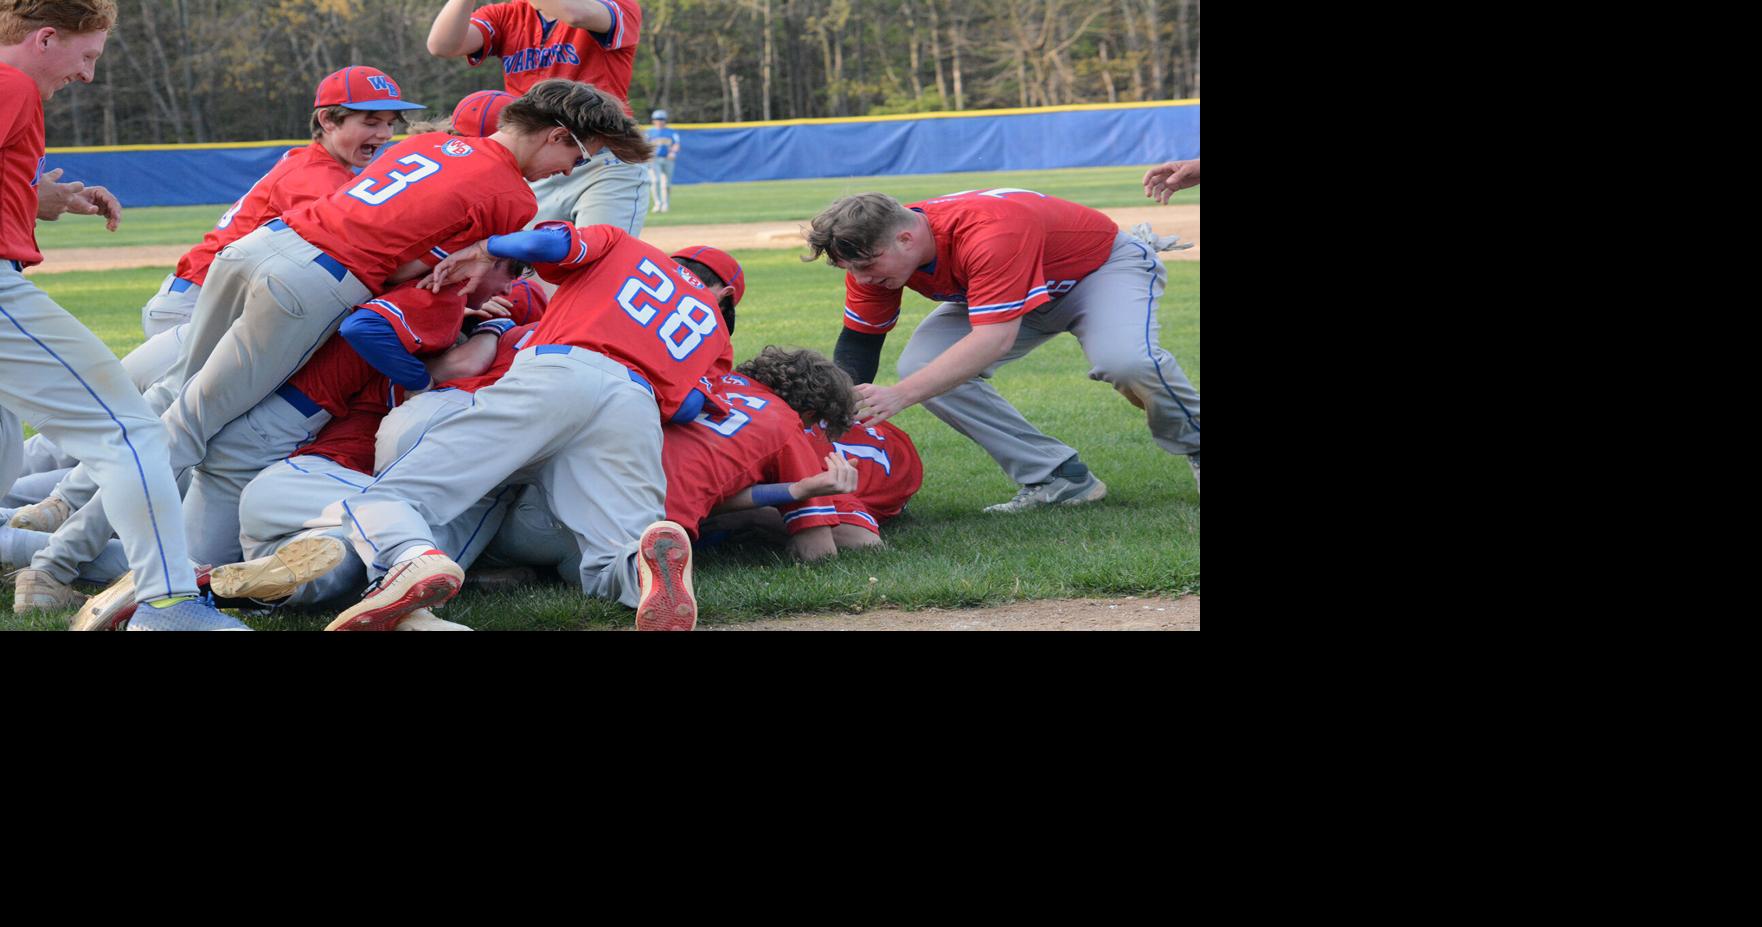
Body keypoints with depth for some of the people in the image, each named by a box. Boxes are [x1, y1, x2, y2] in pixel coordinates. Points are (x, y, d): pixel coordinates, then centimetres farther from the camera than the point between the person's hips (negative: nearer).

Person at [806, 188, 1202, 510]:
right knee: (922, 367, -16)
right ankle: (1061, 478, -11)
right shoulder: (873, 253, -18)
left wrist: (899, 396, -55)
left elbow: (994, 338, -49)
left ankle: (1194, 446, -5)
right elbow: (858, 340, -7)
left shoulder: (988, 235, -42)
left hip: (1103, 265, -7)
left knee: (1124, 360, -38)